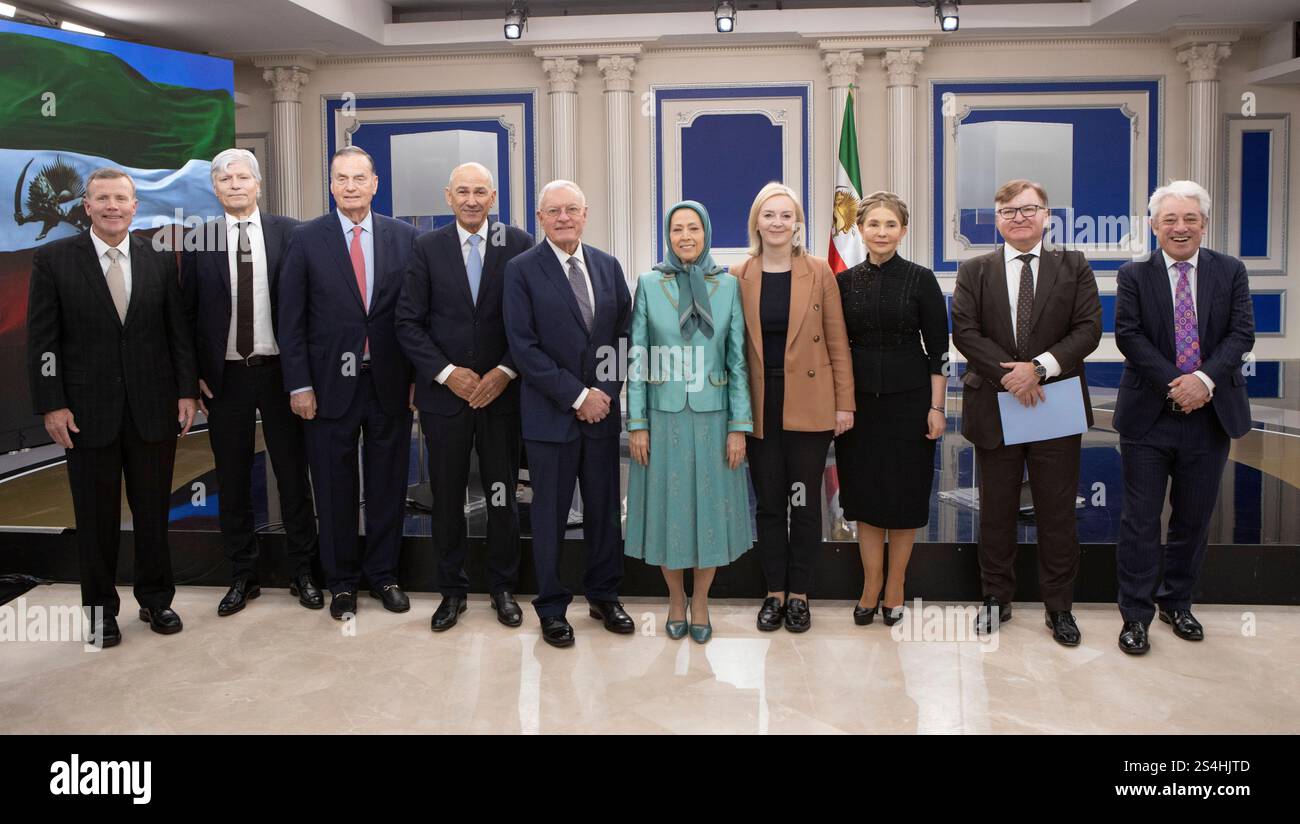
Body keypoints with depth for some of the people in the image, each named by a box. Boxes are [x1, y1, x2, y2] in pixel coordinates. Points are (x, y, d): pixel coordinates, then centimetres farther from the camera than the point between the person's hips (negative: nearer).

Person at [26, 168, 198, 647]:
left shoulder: (160, 260, 5)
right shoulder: (54, 260, -1)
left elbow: (179, 332, 7)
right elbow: (42, 340, -3)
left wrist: (187, 391, 0)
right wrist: (51, 405, -8)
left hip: (152, 408, 2)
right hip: (88, 410, -2)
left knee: (154, 511, 10)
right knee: (96, 517, 8)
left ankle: (156, 599, 25)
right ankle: (101, 610, 21)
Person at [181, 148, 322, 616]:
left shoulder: (288, 233, -1)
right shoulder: (199, 241, 3)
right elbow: (188, 312, 5)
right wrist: (194, 375, -1)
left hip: (279, 371, -1)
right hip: (225, 376, 2)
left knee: (293, 476, 7)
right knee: (232, 482, 9)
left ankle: (302, 573, 20)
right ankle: (242, 577, 22)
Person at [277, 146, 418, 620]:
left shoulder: (404, 237, 3)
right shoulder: (307, 239, 0)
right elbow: (291, 319, -1)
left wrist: (419, 376, 0)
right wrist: (299, 385, -6)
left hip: (390, 382, 1)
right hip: (331, 382, -1)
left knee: (388, 484, 10)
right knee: (336, 488, 8)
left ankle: (383, 573, 26)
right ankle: (342, 580, 23)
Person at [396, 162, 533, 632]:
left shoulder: (518, 244, 0)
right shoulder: (428, 248, 2)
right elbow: (409, 322, 0)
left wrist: (505, 371, -11)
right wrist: (447, 373, -10)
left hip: (501, 392, 0)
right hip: (444, 394, 1)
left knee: (503, 496, 7)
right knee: (446, 497, 8)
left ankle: (503, 588, 23)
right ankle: (452, 590, 23)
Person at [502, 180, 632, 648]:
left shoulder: (608, 267, 8)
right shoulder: (522, 270, -5)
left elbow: (623, 335, 9)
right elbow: (524, 347, -11)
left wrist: (607, 392, -5)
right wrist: (577, 396, -14)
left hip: (602, 410, 4)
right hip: (550, 413, -4)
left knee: (605, 508, 12)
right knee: (550, 514, 6)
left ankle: (604, 595, 29)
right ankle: (551, 608, 20)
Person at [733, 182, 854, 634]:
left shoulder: (819, 272, 0)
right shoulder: (740, 276, 3)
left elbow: (837, 342, 1)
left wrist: (844, 403, -3)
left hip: (809, 405, -1)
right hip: (761, 406, 1)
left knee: (805, 503, 6)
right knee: (769, 503, 8)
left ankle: (799, 595, 18)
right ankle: (774, 593, 21)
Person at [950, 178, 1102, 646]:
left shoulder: (1074, 268, 6)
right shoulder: (975, 271, 6)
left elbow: (1088, 329, -4)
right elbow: (965, 331, -5)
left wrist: (1039, 368, -17)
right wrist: (1009, 376, -15)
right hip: (995, 406, 0)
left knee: (1057, 512, 5)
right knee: (996, 511, 9)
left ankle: (1059, 607, 17)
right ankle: (996, 599, 22)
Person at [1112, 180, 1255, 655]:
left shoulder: (1231, 272, 6)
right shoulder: (1134, 276, 1)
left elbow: (1241, 333, -3)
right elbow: (1128, 336, -8)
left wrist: (1205, 378, -19)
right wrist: (1175, 384, -18)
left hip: (1210, 415, 2)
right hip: (1149, 415, -2)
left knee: (1194, 518, 11)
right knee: (1141, 519, 1)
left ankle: (1176, 603, 28)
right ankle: (1136, 614, 10)